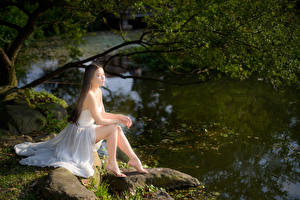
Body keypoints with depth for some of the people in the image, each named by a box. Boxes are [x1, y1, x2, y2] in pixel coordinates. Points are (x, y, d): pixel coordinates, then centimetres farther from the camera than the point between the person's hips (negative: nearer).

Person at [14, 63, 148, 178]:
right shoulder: (89, 95, -26)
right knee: (113, 128, -20)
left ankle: (134, 159, 2)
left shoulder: (98, 92, 4)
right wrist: (118, 120, -13)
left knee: (117, 129, -2)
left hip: (87, 130, 9)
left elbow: (103, 114, 12)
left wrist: (120, 116, 0)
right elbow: (99, 120, -24)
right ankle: (111, 164, -9)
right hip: (79, 133, -9)